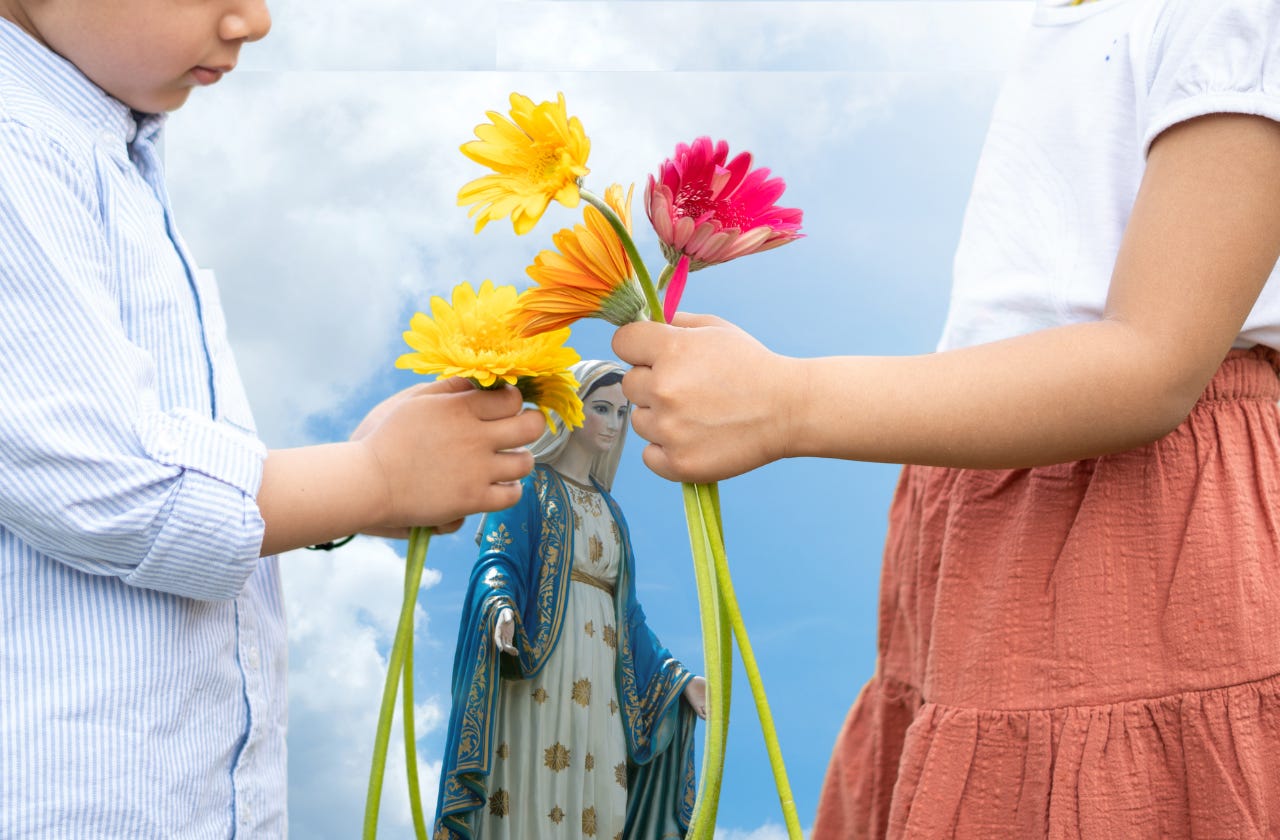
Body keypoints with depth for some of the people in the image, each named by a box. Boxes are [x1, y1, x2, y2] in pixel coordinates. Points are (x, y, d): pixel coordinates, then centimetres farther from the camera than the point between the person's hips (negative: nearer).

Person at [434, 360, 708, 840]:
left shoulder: (608, 509, 23)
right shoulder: (528, 486, 4)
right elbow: (497, 561, -10)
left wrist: (678, 678, 16)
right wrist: (502, 608, -32)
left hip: (599, 680, 6)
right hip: (539, 666, -6)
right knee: (536, 793, -14)